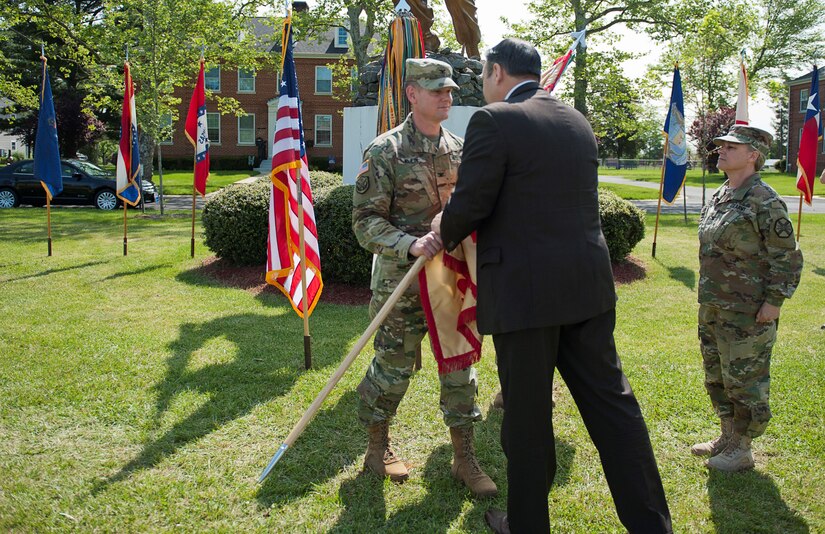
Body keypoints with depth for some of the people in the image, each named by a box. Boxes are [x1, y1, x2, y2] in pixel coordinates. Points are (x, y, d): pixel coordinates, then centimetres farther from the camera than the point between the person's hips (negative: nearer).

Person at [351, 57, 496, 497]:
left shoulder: (459, 149, 8)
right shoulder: (385, 151, -10)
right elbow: (365, 221, -14)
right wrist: (410, 245, -28)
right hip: (401, 281, -5)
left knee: (459, 366, 8)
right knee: (393, 368, 5)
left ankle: (464, 458, 19)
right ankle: (378, 448, 27)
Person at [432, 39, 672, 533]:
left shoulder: (494, 121, -10)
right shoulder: (578, 122, 12)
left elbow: (470, 206, -12)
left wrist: (445, 231, 10)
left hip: (524, 291, -6)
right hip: (588, 283, 7)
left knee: (527, 413, 7)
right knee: (611, 402, 13)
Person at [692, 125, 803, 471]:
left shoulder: (765, 202, -15)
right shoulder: (719, 197, 10)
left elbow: (787, 257, -14)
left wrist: (773, 302, -17)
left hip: (748, 313, -9)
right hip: (713, 308, 9)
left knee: (744, 381, 2)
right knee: (716, 377, 18)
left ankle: (741, 450, 16)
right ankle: (727, 438, 34)